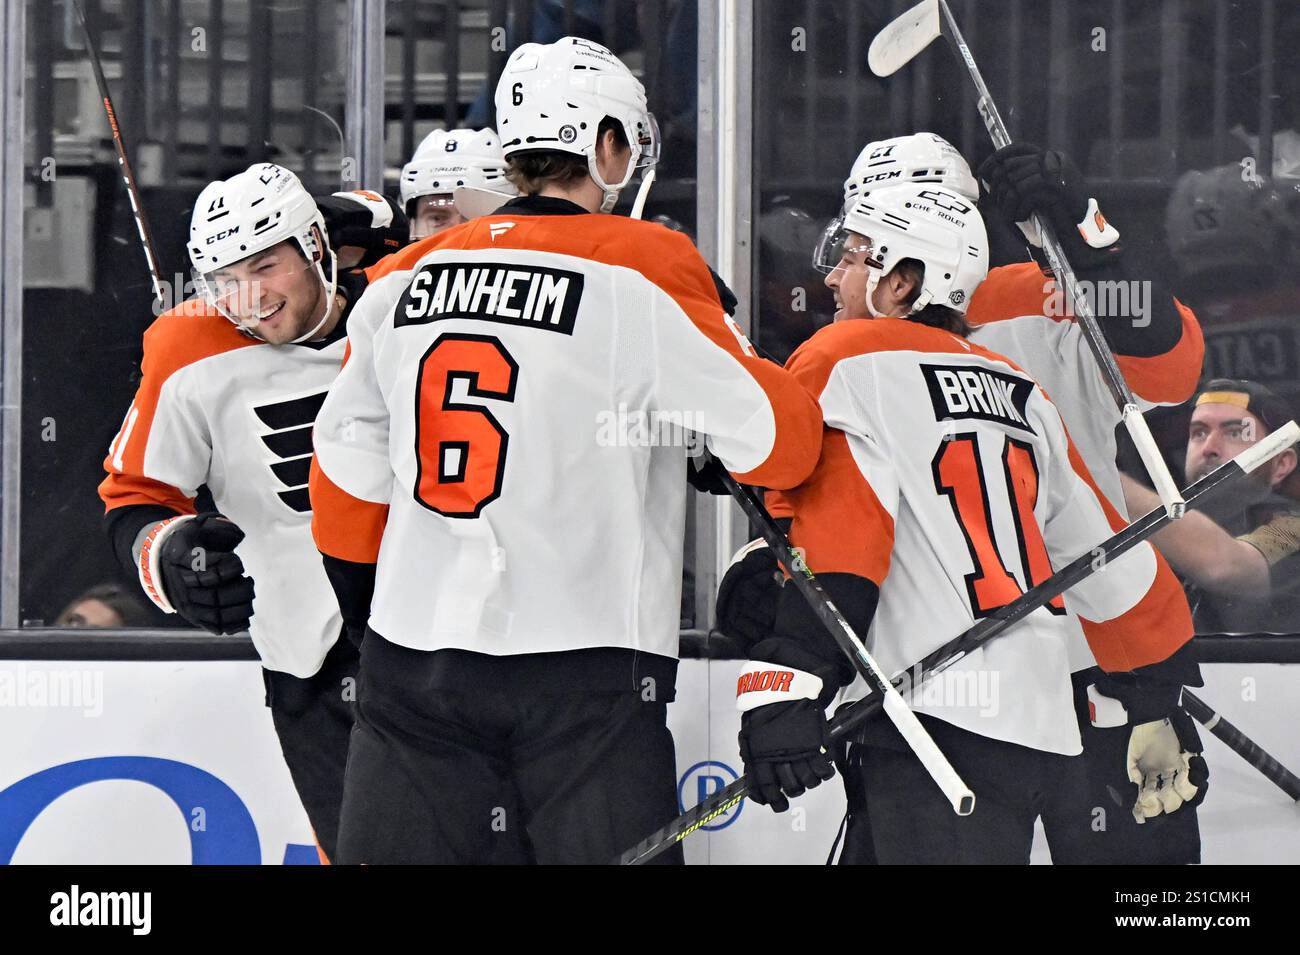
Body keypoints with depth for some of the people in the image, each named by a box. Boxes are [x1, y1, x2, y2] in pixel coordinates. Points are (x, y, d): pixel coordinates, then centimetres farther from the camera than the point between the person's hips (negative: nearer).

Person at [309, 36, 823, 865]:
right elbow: (780, 440, -8)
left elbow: (348, 473, 15)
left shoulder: (406, 278, 9)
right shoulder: (646, 270, -7)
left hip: (412, 662, 5)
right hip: (585, 669, -5)